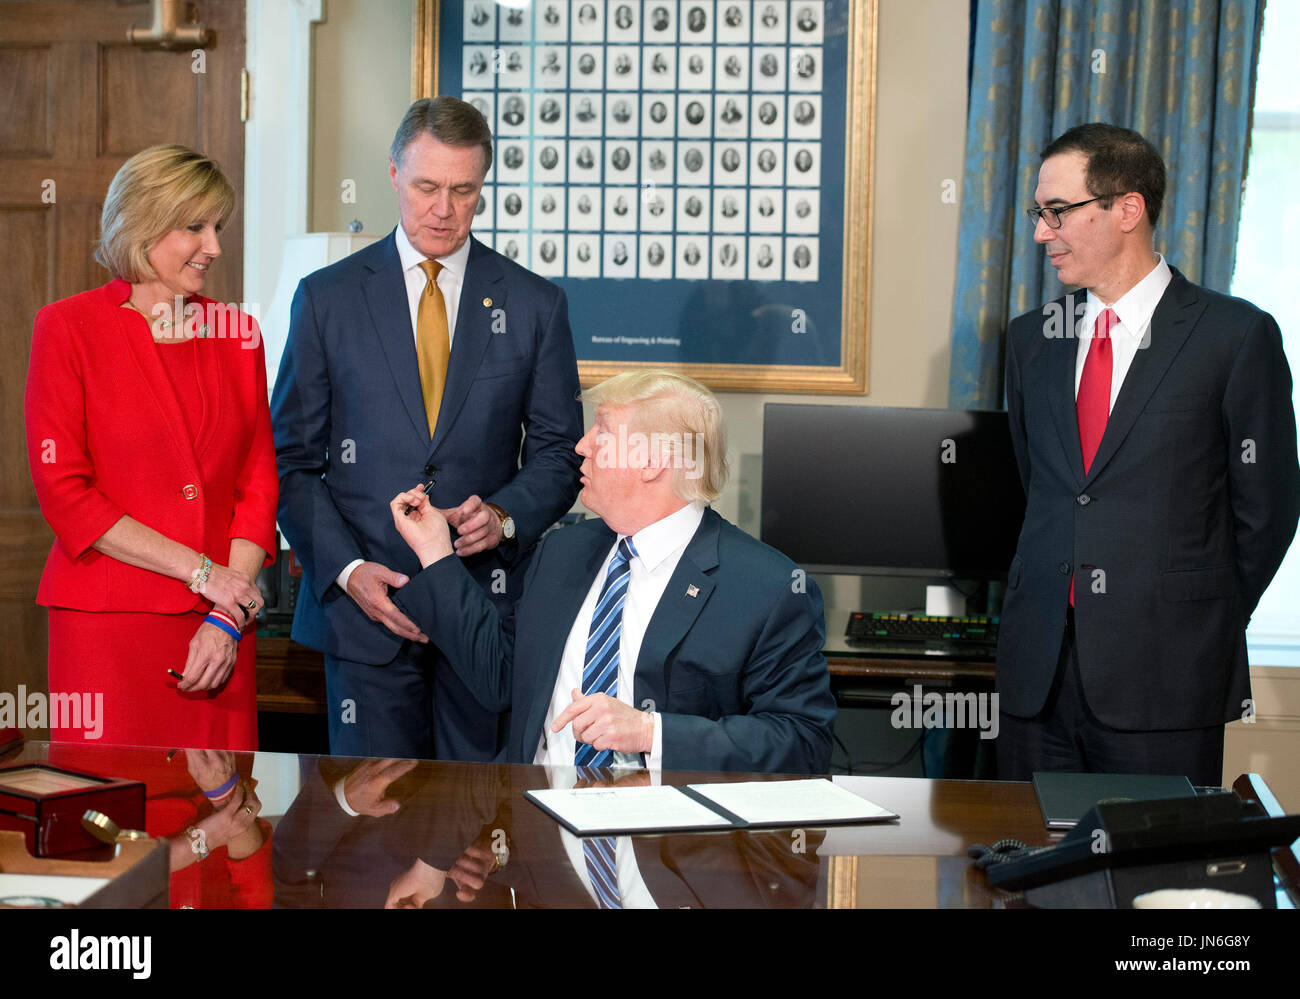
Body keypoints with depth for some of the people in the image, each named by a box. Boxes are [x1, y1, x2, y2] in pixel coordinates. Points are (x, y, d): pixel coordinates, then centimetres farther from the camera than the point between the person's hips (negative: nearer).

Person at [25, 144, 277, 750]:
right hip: (107, 622, -3)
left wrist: (227, 619, -5)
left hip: (219, 631, 3)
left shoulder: (236, 334, 10)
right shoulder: (69, 328, -2)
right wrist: (200, 571, -10)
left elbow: (258, 483, 8)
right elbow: (63, 491, -7)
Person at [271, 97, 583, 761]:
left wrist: (505, 517, -12)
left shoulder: (535, 306, 7)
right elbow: (291, 462, 5)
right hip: (365, 606, 0)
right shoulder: (327, 298, 5)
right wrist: (346, 569, -9)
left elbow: (559, 455, 9)